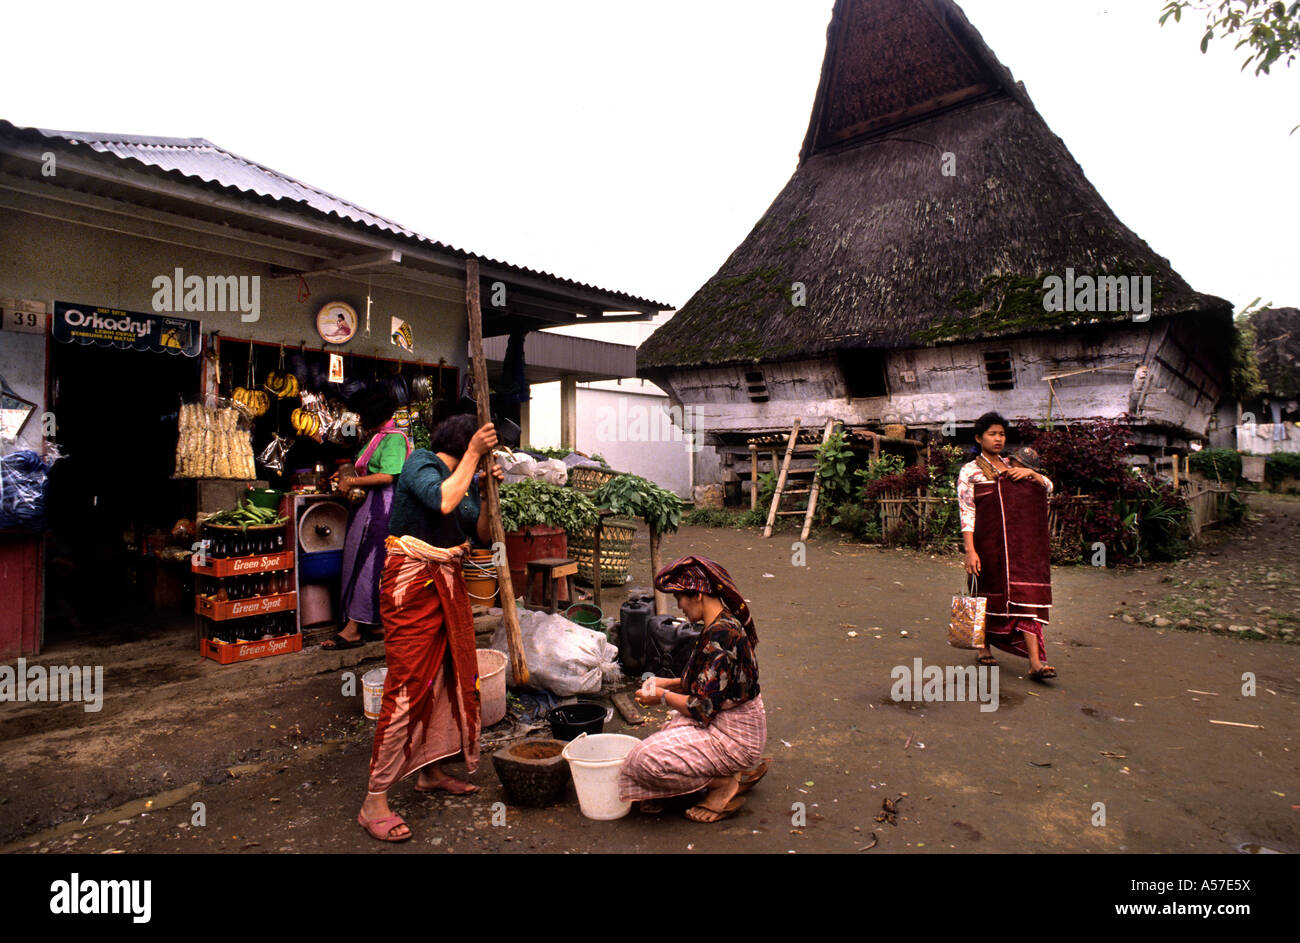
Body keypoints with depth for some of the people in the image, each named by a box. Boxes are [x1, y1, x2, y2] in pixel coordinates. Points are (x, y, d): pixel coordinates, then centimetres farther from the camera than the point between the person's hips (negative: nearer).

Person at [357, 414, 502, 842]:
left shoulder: (464, 478, 14)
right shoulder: (421, 462, -8)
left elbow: (482, 534, 11)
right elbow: (443, 501, -28)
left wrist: (488, 492, -2)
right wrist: (473, 454, -20)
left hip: (449, 581, 8)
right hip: (412, 580, -8)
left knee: (451, 675, 10)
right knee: (408, 685, -8)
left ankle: (431, 770, 28)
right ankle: (374, 802, 2)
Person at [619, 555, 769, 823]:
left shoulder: (720, 635, -27)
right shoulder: (725, 623, 4)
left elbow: (703, 708, -24)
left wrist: (664, 697, -9)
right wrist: (672, 683, 7)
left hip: (733, 736, -10)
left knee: (647, 760, -16)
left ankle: (725, 784, -2)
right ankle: (745, 767, 18)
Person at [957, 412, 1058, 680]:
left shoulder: (1012, 468, 16)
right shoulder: (970, 471, 0)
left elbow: (1048, 487, 15)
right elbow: (966, 513, -8)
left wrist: (1030, 472, -6)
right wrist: (970, 551, -16)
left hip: (1020, 545, 4)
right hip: (989, 544, -4)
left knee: (1026, 597, -5)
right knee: (988, 595, 8)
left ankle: (1035, 661, -8)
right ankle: (985, 647, 28)